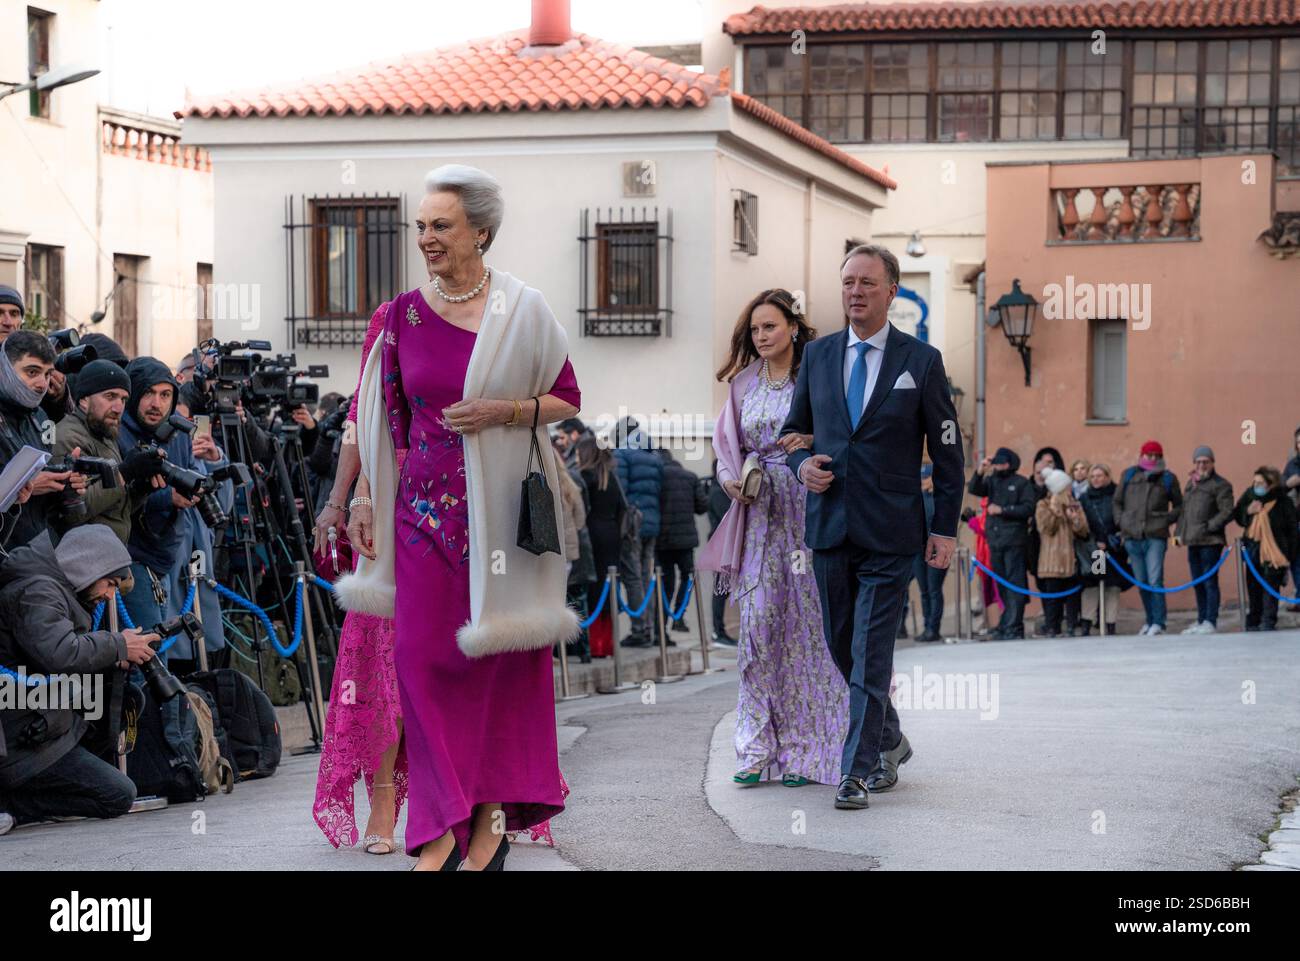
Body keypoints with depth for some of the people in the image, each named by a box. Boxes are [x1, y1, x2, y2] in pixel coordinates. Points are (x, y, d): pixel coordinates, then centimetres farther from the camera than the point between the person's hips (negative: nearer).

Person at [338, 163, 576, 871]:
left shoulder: (522, 310, -1)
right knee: (423, 655, -3)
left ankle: (494, 811, 14)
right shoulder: (404, 314, 6)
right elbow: (382, 415, 10)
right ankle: (447, 821, 3)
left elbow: (567, 401, 3)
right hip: (427, 507, 2)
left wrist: (506, 411, -13)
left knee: (501, 653, 3)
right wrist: (364, 496, 6)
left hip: (502, 507, -2)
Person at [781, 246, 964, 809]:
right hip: (830, 525, 4)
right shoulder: (817, 355, 10)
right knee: (843, 648, 12)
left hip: (890, 531, -4)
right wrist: (802, 464, -4)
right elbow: (794, 429, 19)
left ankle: (858, 771, -5)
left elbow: (946, 450, 2)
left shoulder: (921, 361, 0)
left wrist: (946, 528, -3)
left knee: (871, 654, -8)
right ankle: (889, 742, 31)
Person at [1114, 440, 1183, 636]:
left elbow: (1179, 506, 15)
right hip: (1132, 538, 3)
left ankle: (1158, 623, -8)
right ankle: (1150, 621, 19)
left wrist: (1167, 520, 0)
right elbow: (1117, 502, 20)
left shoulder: (1168, 479, 7)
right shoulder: (1129, 476, 13)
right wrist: (1120, 522, 8)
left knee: (1155, 581, -12)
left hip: (1155, 538, -3)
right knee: (1141, 583, 8)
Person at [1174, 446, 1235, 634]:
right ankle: (1201, 621, 18)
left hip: (1210, 541, -8)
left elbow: (1227, 512, -11)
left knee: (1209, 581, -8)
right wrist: (1178, 532, 13)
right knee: (1198, 583, 12)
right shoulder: (1190, 485, 20)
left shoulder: (1220, 485, -4)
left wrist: (1208, 527, -15)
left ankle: (1210, 622, -8)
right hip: (1192, 541, 8)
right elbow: (1183, 511, 24)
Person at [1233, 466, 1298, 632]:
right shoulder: (1249, 495, 1)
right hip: (1253, 548, 5)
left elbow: (1291, 531, -7)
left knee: (1270, 587, -5)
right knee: (1253, 587, 10)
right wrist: (1248, 511, -8)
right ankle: (1253, 622, 19)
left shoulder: (1283, 502, -11)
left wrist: (1290, 555, -9)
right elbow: (1237, 516, 14)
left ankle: (1268, 622, -3)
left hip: (1274, 551, -5)